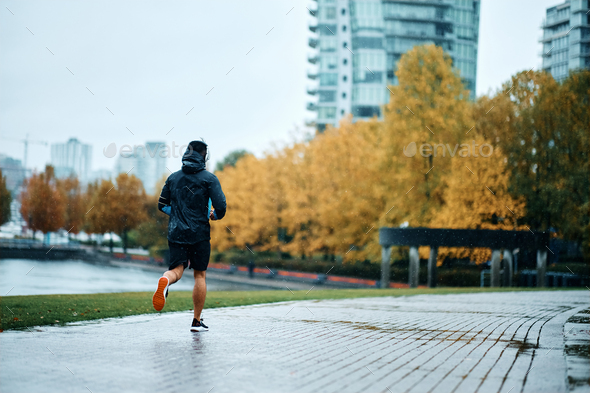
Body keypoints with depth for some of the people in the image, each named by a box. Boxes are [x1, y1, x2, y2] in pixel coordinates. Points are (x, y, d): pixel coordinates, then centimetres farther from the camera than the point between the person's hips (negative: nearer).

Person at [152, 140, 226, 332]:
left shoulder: (173, 177, 9)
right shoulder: (209, 178, -4)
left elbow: (162, 205, 13)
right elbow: (221, 207, -12)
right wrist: (214, 215, 10)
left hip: (176, 232, 3)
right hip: (199, 233, -2)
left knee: (176, 270, -1)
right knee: (200, 275, 9)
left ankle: (165, 281, -40)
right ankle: (197, 321, 13)